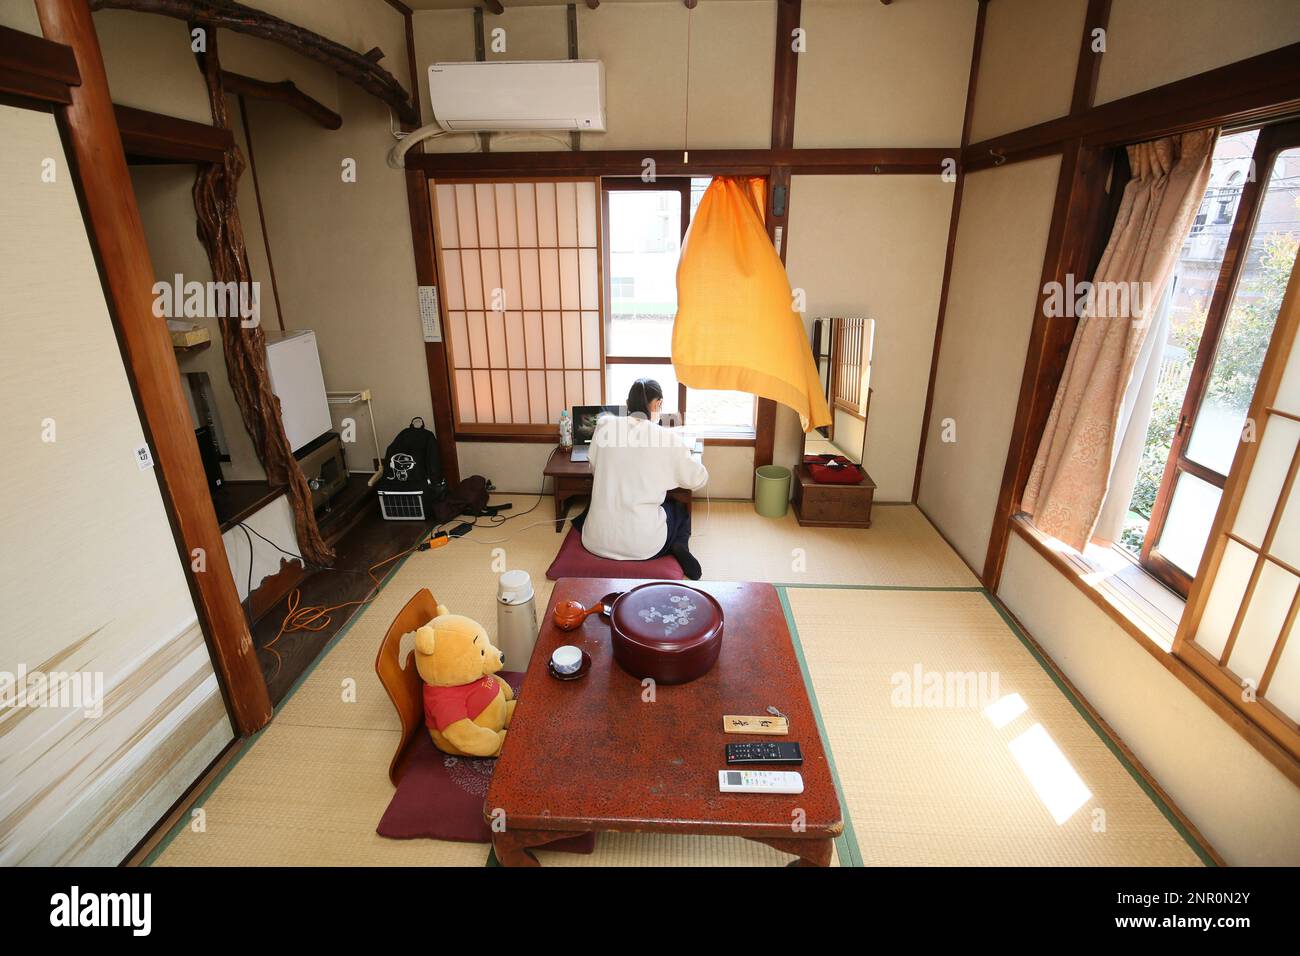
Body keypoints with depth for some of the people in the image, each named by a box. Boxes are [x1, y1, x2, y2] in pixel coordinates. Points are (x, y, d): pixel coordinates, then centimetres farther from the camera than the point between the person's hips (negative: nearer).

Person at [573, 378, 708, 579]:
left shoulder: (604, 425, -2)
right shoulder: (669, 438, -9)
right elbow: (698, 479, 5)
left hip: (598, 540, 3)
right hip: (643, 544, -2)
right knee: (679, 510, 30)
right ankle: (679, 547, 2)